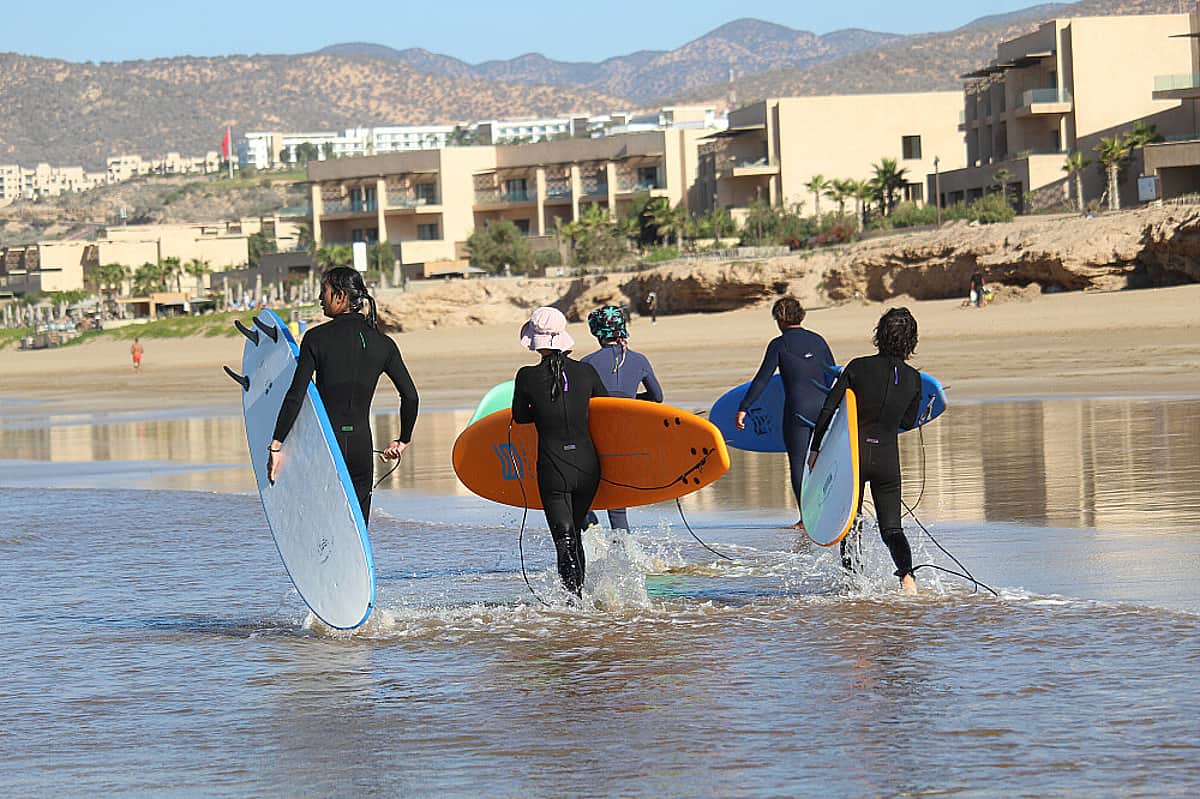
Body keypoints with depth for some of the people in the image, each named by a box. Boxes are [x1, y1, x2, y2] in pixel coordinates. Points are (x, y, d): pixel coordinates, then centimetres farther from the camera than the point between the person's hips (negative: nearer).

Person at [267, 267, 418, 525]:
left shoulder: (317, 338, -6)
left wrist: (277, 445, -9)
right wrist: (403, 440, 16)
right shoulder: (382, 344, 5)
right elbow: (410, 396, 3)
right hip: (361, 445, 3)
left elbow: (295, 396, -11)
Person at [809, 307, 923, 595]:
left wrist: (815, 448, 1)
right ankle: (906, 573, -22)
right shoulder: (913, 379, 0)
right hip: (887, 458, 1)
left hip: (853, 453, -1)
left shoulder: (858, 367, -7)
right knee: (891, 527, 5)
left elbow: (829, 408, -7)